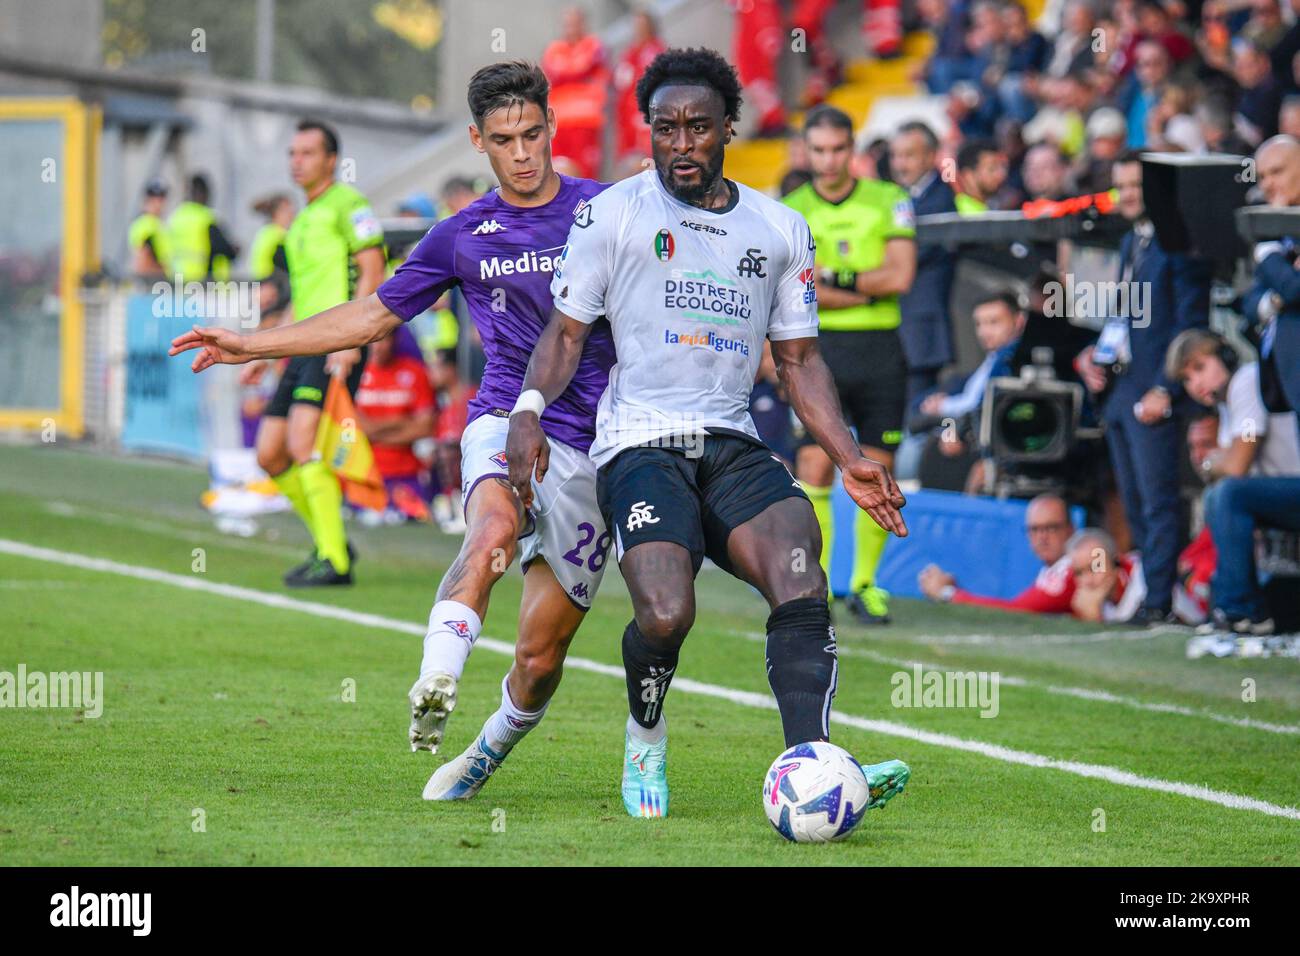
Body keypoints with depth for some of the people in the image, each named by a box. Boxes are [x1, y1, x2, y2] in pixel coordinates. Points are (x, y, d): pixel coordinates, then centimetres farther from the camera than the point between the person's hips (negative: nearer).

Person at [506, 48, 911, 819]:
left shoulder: (782, 229, 17)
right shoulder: (614, 213, 7)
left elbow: (799, 358, 20)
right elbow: (567, 329, 8)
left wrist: (851, 459, 9)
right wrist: (529, 410, -11)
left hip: (734, 447, 3)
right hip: (640, 445, -3)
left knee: (802, 580, -25)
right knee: (666, 615, -25)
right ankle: (646, 742, 8)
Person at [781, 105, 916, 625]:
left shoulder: (889, 200, 6)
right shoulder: (790, 211, 4)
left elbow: (900, 276, -4)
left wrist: (833, 277, -8)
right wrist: (867, 288, -10)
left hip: (880, 349, 1)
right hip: (820, 348, -1)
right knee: (814, 467, -10)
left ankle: (865, 583, 13)